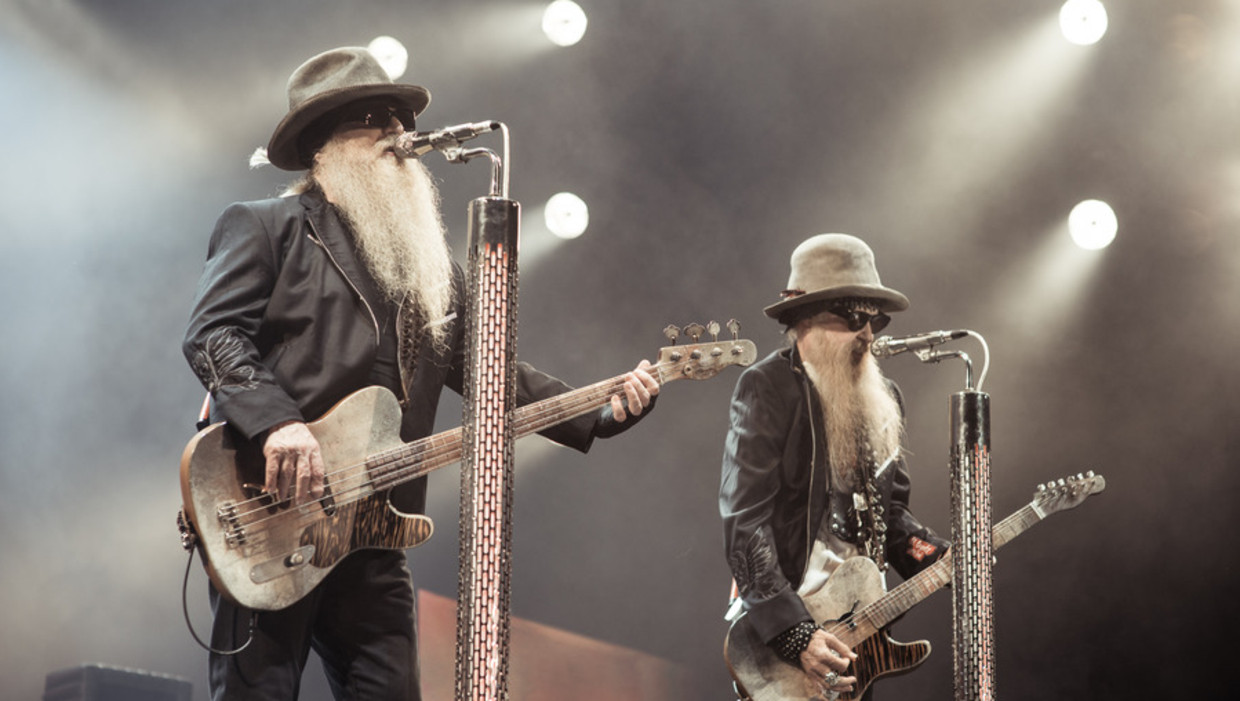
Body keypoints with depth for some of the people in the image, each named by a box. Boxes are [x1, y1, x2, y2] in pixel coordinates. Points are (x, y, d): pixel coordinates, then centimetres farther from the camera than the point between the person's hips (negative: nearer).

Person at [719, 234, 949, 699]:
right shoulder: (766, 388, -10)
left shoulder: (882, 398, 13)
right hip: (778, 626, -7)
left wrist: (946, 562, 1)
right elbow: (744, 521, -17)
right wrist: (795, 634, -24)